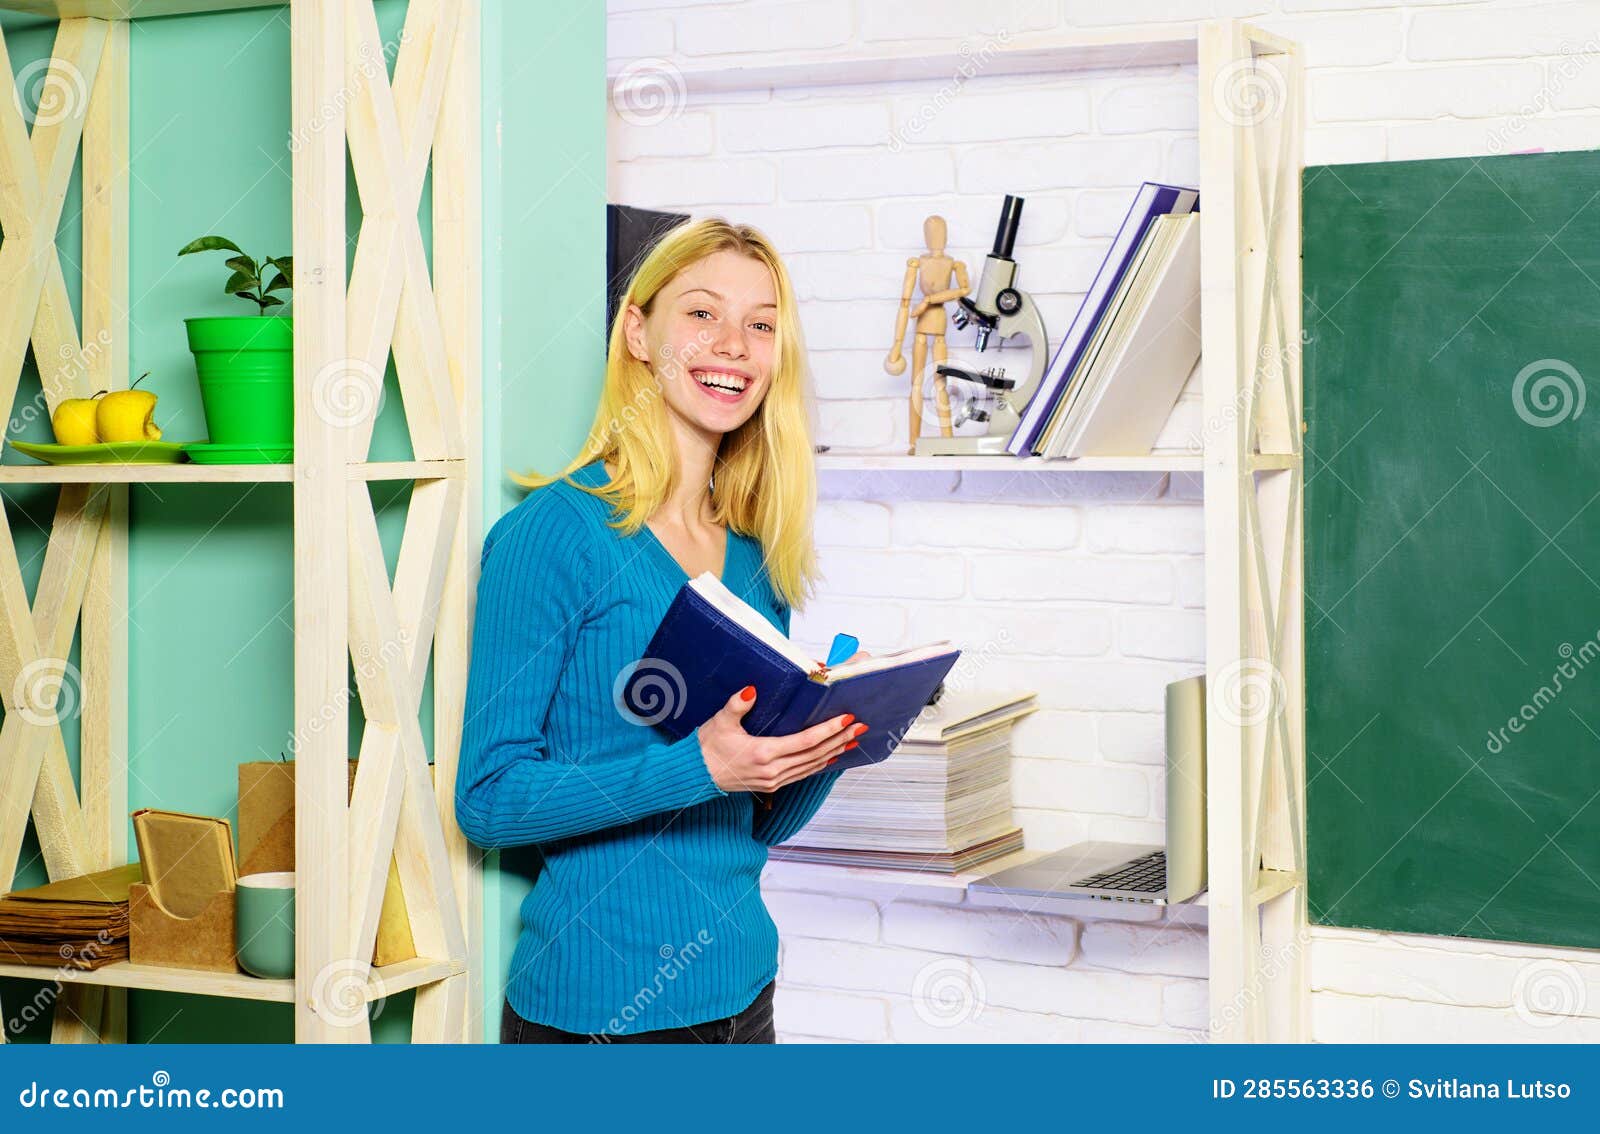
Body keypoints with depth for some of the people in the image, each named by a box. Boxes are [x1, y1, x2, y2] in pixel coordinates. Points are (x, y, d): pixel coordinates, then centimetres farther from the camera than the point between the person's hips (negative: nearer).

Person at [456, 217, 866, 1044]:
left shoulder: (757, 556, 7)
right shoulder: (553, 531, -12)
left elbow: (761, 823, 13)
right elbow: (488, 798, -15)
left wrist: (831, 742, -7)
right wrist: (696, 766, -25)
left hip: (741, 987, 6)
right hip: (595, 1004, -6)